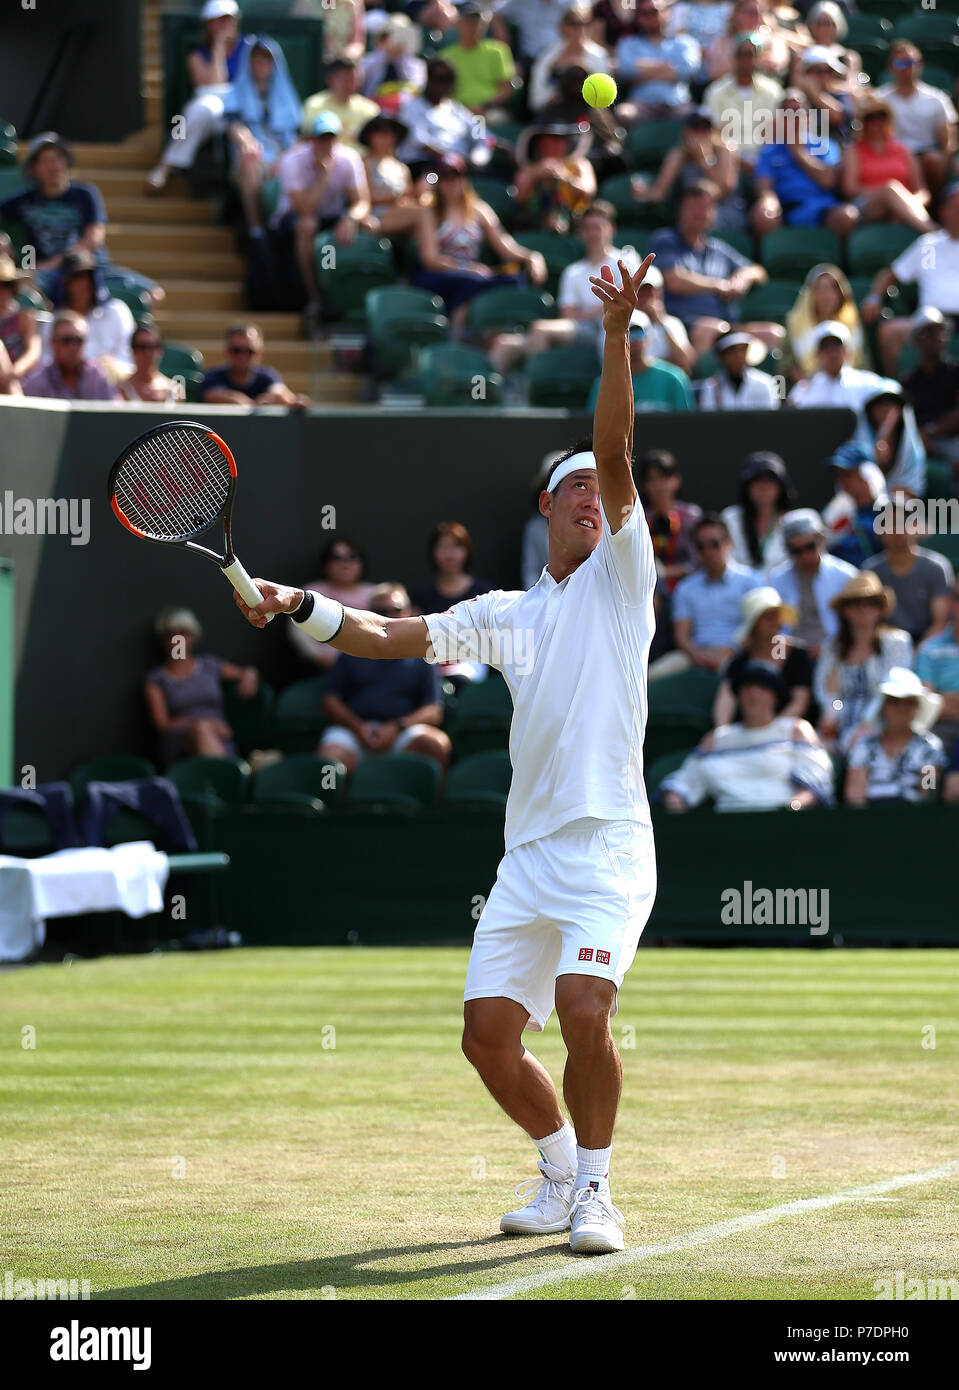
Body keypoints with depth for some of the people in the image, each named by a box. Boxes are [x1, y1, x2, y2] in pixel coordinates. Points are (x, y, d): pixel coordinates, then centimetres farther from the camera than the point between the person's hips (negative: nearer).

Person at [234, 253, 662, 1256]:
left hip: (606, 845, -5)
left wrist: (616, 337, -17)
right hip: (528, 855, 5)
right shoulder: (507, 614, 18)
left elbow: (616, 455, -6)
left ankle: (595, 1191, -5)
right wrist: (299, 605, 3)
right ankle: (562, 1175, 22)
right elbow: (390, 637, 18)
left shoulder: (618, 578, 6)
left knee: (584, 1011, -22)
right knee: (488, 1033, 0)